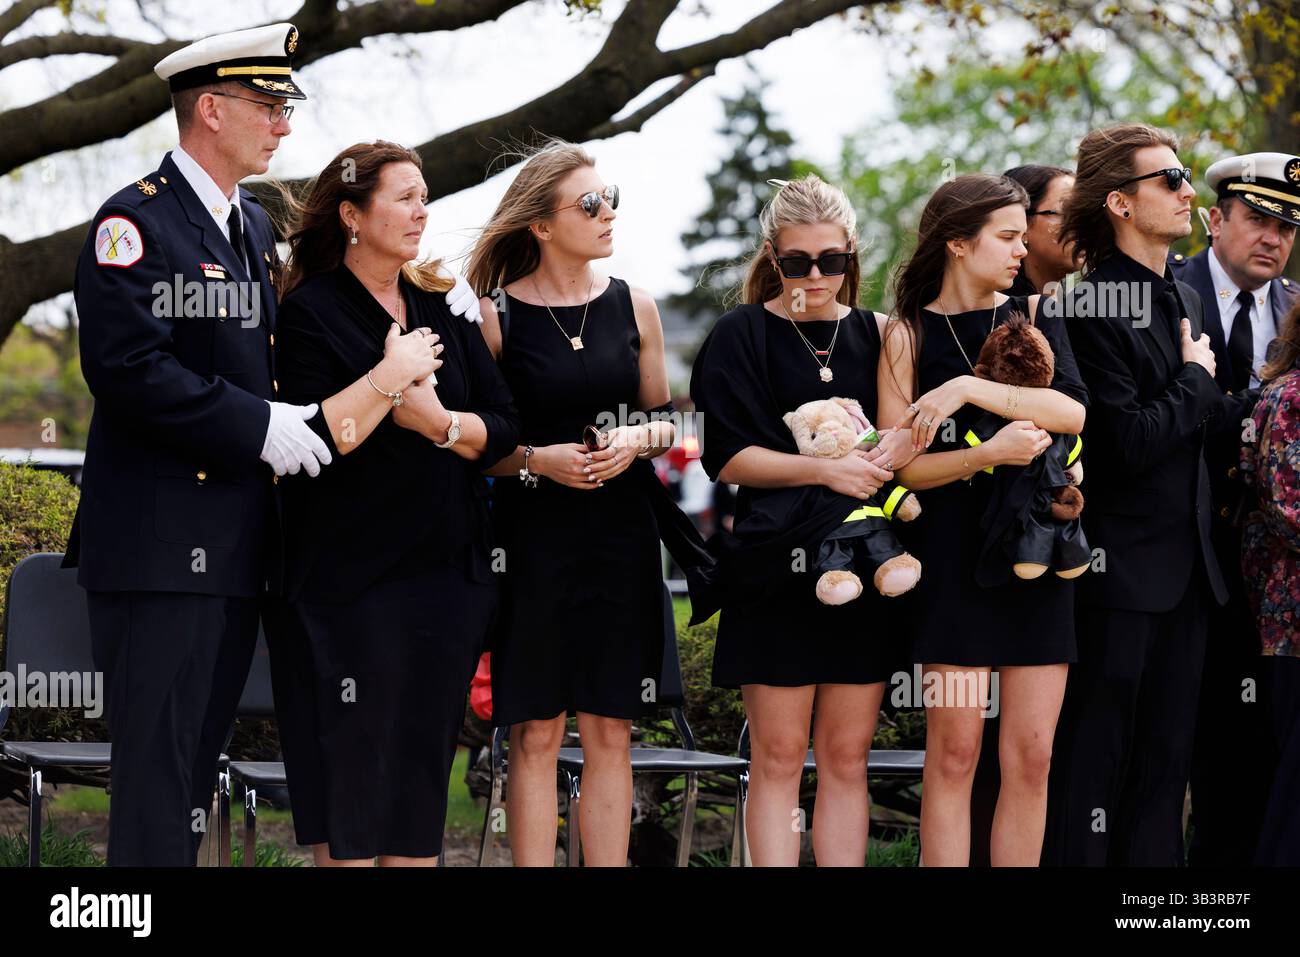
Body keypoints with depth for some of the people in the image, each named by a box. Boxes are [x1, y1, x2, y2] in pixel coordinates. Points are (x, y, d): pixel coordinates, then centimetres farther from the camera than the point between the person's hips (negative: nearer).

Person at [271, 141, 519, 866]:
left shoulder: (442, 309, 12)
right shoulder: (311, 312, -5)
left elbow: (503, 429, 7)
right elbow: (312, 438, -17)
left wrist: (440, 421, -11)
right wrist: (390, 377, -16)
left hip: (447, 571, 5)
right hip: (350, 579, -5)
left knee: (425, 761, 7)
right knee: (351, 761, -4)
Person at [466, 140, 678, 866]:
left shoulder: (633, 307, 5)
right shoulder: (497, 317, -3)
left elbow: (664, 421, 14)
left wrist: (637, 438, -7)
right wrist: (538, 459, -17)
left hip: (622, 535, 3)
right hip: (534, 535, -3)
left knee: (611, 732, 4)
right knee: (537, 734, 0)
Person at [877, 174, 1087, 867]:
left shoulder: (1033, 317, 10)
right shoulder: (908, 334, 3)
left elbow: (1073, 412, -9)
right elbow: (901, 466, -4)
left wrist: (970, 388, -18)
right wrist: (990, 453, -18)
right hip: (954, 555, -3)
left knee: (1031, 756, 1)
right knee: (954, 752, -4)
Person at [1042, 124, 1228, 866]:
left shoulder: (1187, 299, 14)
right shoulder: (1091, 307, -14)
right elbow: (1127, 442, -20)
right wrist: (1198, 382, -8)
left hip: (1187, 567, 8)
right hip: (1120, 571, -8)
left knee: (1166, 759, 11)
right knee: (1095, 757, -2)